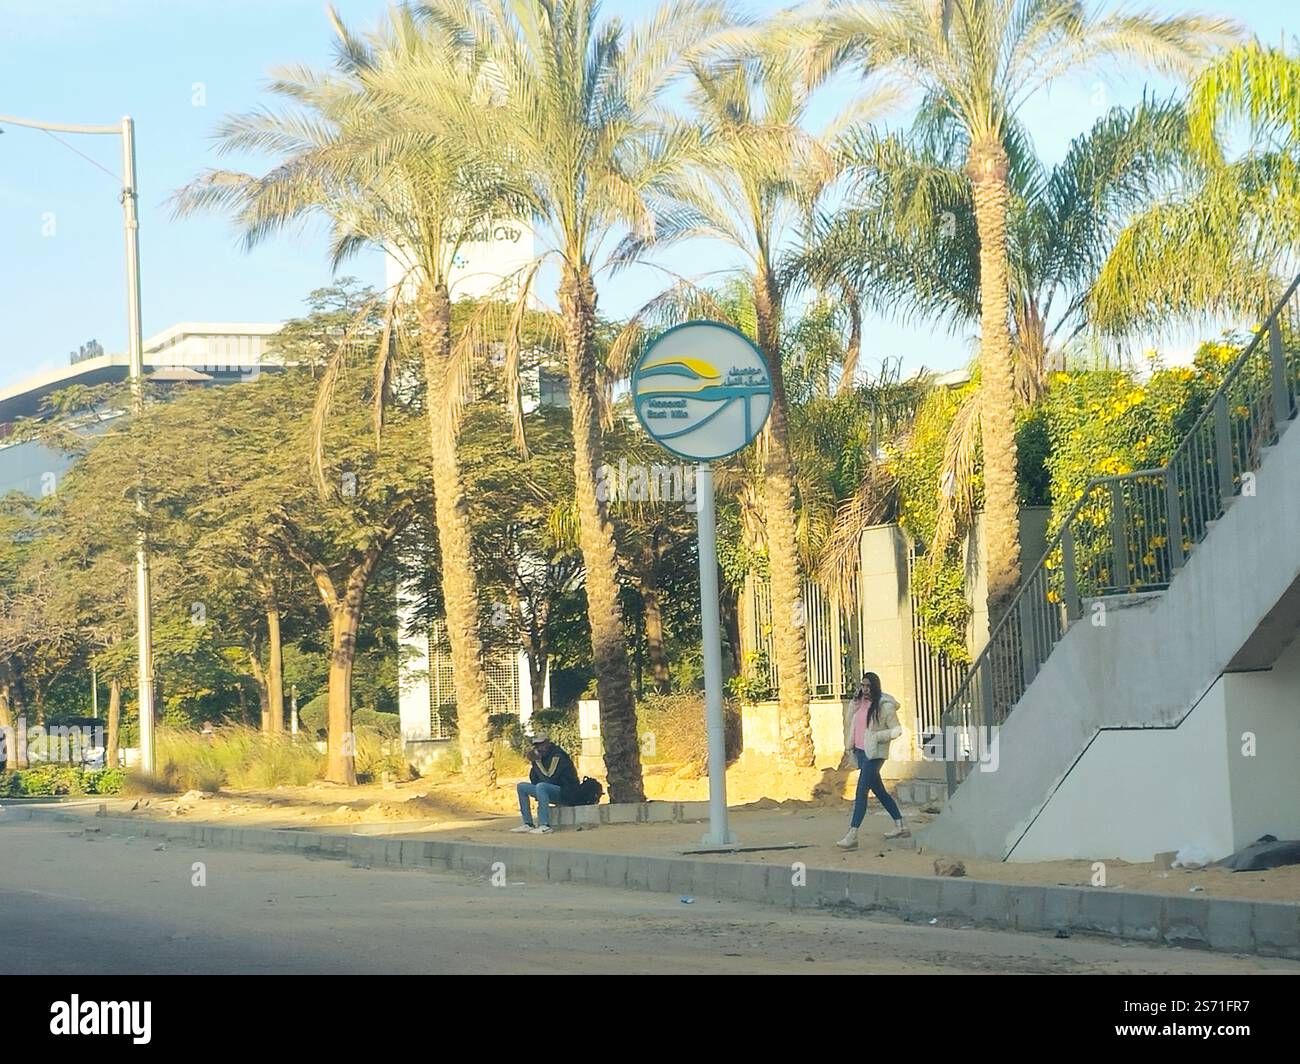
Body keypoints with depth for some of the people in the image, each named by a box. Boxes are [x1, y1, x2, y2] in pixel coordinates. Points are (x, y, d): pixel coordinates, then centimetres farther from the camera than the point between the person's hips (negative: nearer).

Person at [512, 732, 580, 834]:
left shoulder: (557, 756, -17)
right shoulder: (542, 756, 8)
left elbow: (549, 778, -25)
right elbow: (534, 781, 8)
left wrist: (537, 761, -23)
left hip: (566, 794, -9)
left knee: (541, 786, -36)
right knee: (521, 787, 6)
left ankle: (545, 825, -38)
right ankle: (528, 824, -2)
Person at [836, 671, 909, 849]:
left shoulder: (884, 706, -12)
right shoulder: (859, 702, 9)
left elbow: (897, 730, -11)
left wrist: (876, 737, -19)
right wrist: (852, 746, 16)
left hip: (874, 753, -8)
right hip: (860, 751, 9)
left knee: (861, 792, -13)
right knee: (879, 790, 16)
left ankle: (852, 836, -16)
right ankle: (900, 827, 27)